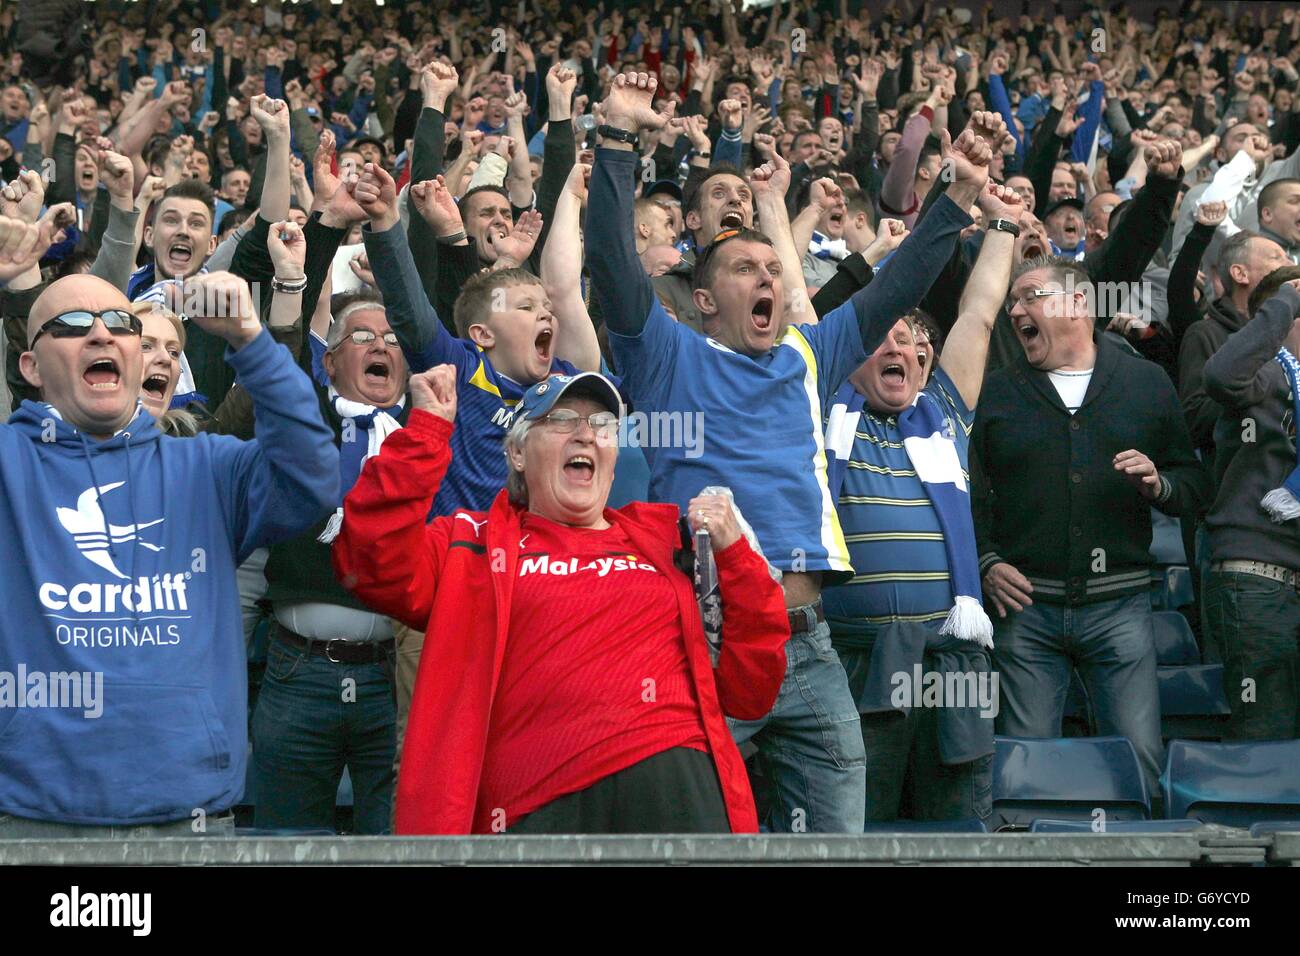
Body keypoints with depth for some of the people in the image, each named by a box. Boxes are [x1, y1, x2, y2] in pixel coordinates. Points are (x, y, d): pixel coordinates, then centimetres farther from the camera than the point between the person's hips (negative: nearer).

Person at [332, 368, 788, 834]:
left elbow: (748, 693, 16)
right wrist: (426, 429, -2)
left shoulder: (670, 543, 20)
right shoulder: (474, 542, 16)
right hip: (537, 805, -2)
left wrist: (734, 553, 8)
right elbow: (375, 565, -4)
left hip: (679, 782, 2)